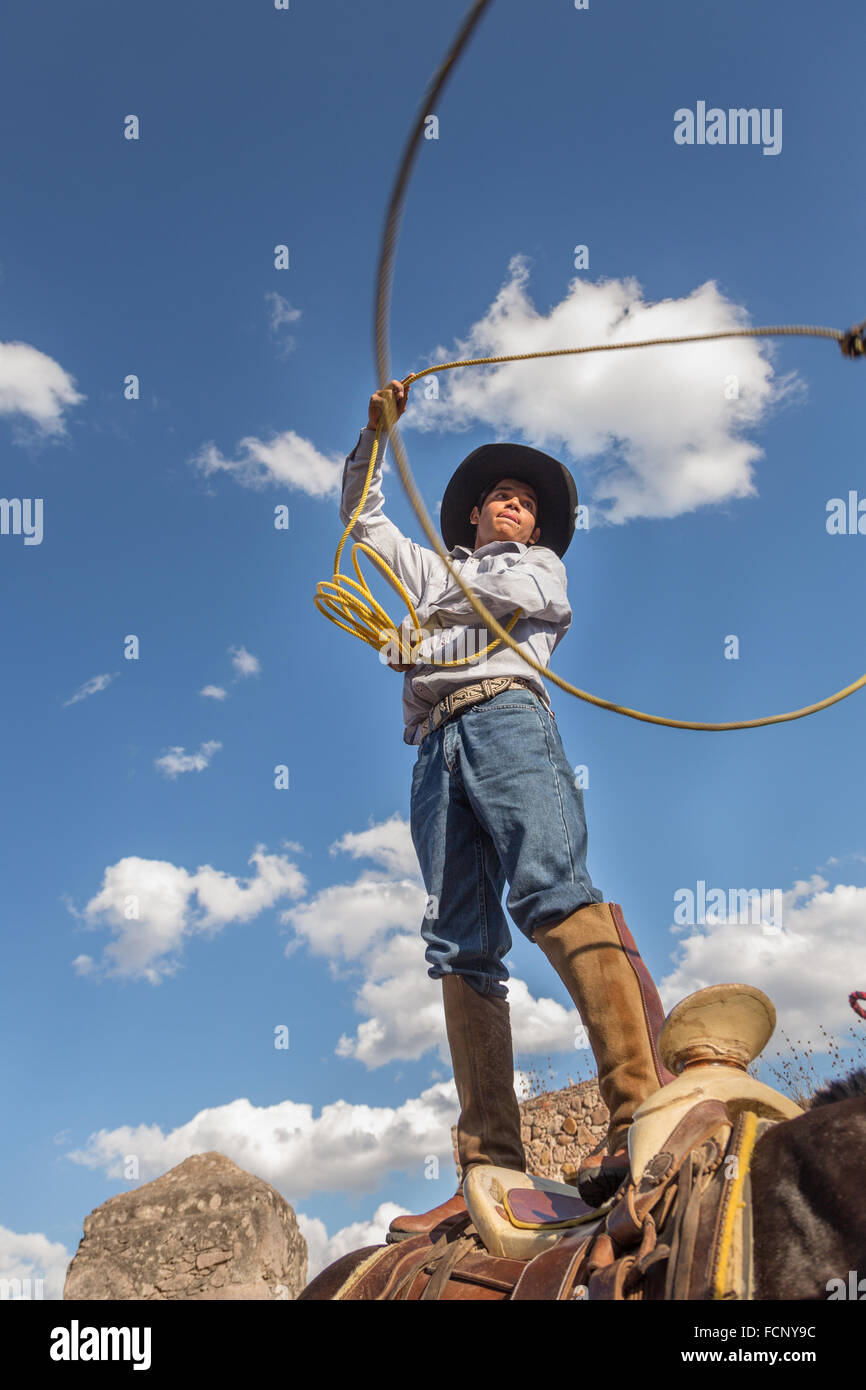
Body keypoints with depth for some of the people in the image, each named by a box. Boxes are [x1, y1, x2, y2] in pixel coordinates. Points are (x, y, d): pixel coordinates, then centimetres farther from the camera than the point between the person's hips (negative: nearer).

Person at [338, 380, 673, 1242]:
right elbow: (361, 516, 45)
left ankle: (644, 1104, -40)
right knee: (460, 949, -10)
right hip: (437, 749, 4)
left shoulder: (542, 567, 29)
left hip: (504, 716, -3)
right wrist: (375, 432, 37)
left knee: (550, 891, -29)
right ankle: (490, 1171, -17)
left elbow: (501, 594, 6)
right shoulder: (439, 570, 40)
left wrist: (417, 610, 16)